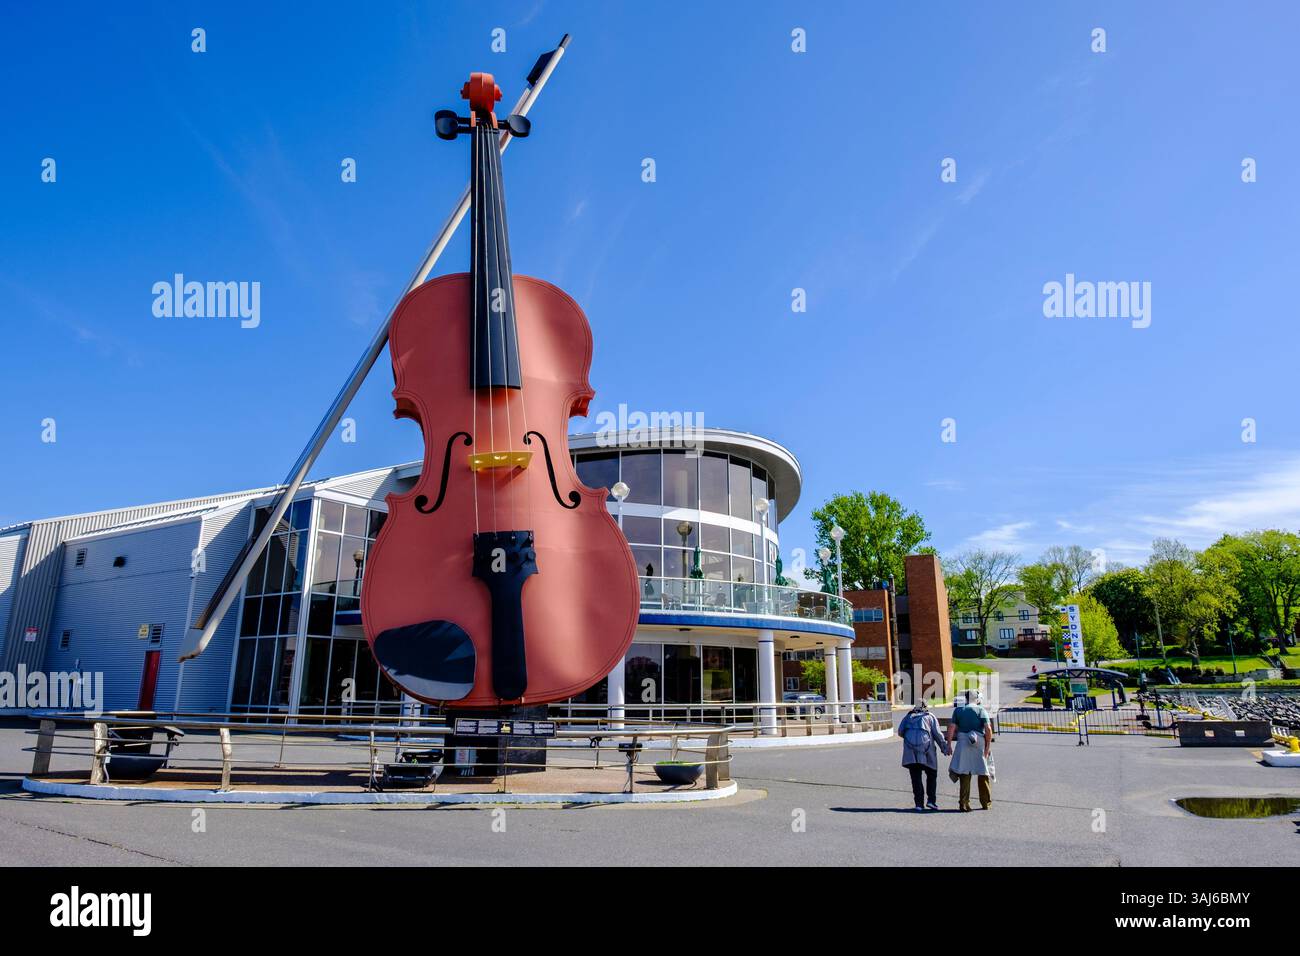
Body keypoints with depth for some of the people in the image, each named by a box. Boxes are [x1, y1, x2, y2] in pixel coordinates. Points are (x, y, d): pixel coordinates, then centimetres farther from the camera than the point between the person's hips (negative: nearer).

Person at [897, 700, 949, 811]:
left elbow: (900, 732, 10)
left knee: (915, 777, 6)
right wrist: (944, 748, 12)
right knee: (932, 774, 15)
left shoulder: (908, 716, 21)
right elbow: (937, 734, 5)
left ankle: (919, 803, 1)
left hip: (910, 749, 2)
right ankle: (931, 800, 8)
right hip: (926, 746, -2)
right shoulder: (930, 716, 14)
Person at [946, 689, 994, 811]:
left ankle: (964, 803, 3)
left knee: (964, 773, 6)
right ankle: (986, 802, 25)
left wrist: (949, 744, 4)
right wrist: (988, 746, -4)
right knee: (983, 773, 14)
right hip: (980, 744, -1)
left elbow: (951, 728, -1)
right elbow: (988, 729, -9)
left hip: (963, 743, 1)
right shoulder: (982, 710, 2)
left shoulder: (958, 710, 7)